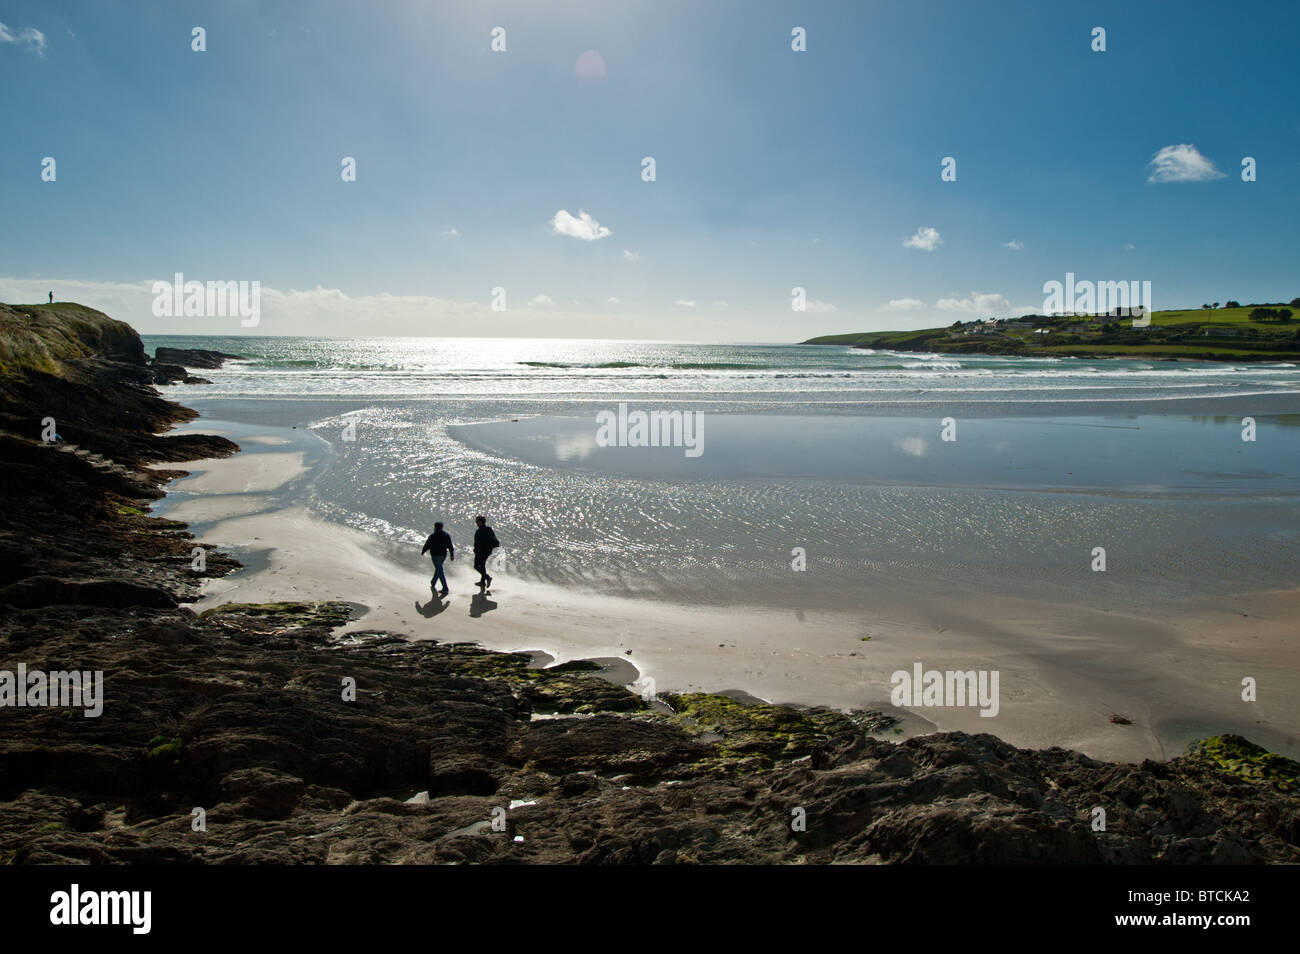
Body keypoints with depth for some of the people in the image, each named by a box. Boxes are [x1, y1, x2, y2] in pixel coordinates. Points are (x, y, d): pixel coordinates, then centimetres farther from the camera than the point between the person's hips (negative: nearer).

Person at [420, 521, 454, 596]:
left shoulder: (432, 536, -16)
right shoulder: (447, 535, -2)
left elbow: (427, 545, -6)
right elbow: (450, 546, 2)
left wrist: (422, 552, 11)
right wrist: (452, 555, 11)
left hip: (435, 555, -5)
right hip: (444, 555, 5)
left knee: (440, 572, -1)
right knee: (438, 569, 24)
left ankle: (445, 589, -4)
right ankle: (433, 583, 42)